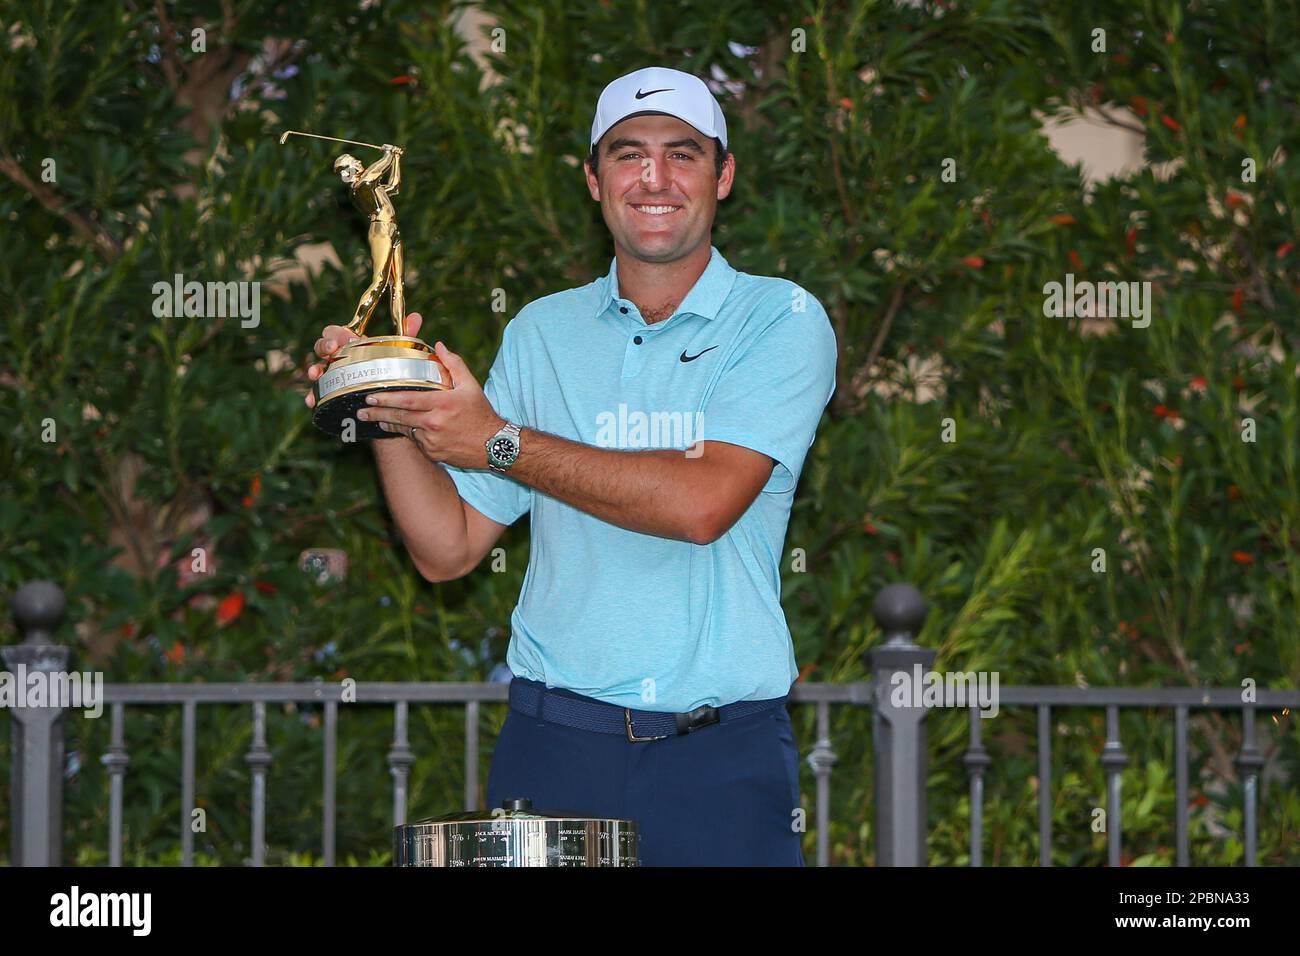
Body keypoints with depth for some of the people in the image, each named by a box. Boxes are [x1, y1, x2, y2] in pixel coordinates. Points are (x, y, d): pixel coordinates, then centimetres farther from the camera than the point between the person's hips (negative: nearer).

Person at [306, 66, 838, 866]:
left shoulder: (782, 321, 0)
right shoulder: (541, 334, 12)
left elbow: (703, 502, -16)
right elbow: (449, 550, 12)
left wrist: (501, 443, -10)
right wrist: (389, 421, -5)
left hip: (721, 756, -2)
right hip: (555, 740, 3)